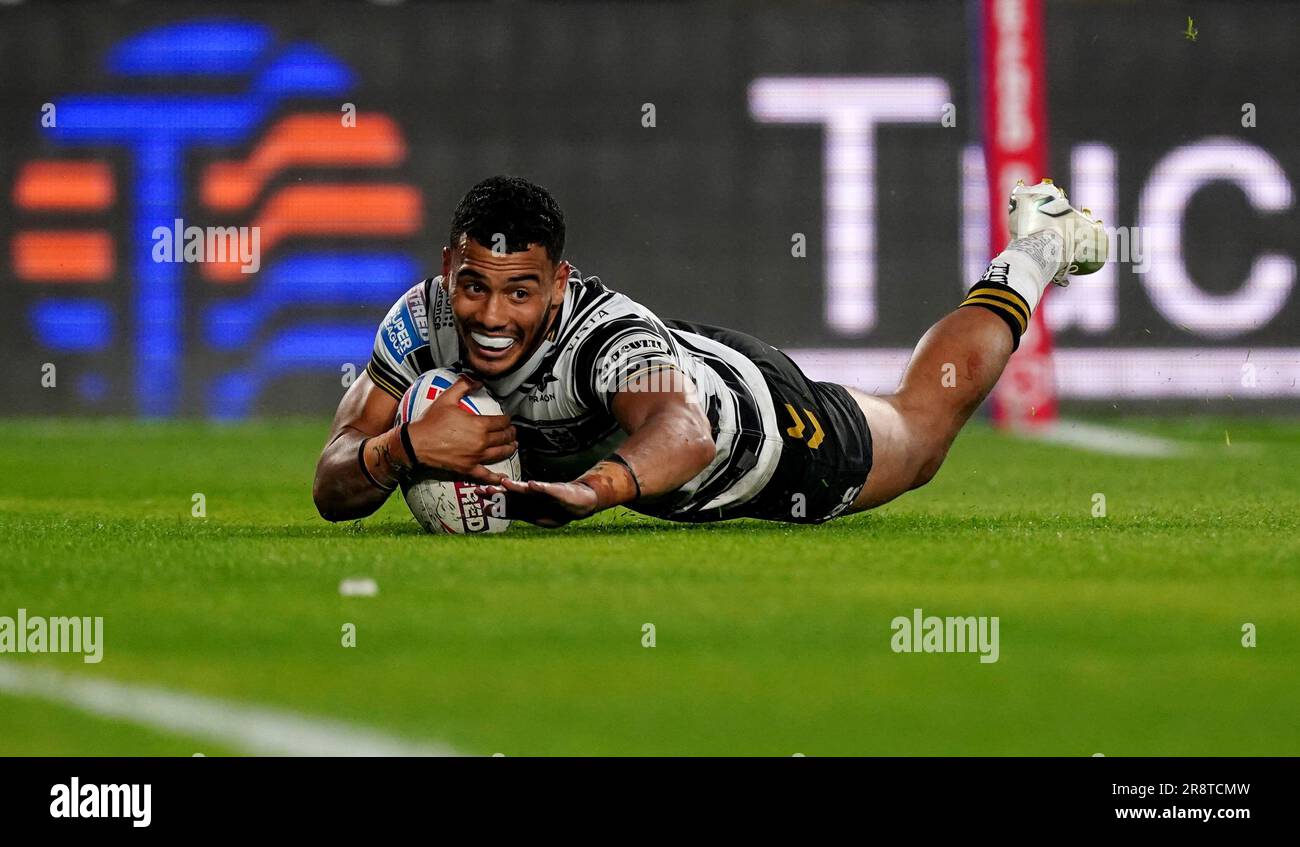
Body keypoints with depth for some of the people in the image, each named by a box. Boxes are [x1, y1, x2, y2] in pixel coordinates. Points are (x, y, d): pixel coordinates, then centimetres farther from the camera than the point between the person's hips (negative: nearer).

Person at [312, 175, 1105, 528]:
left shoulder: (605, 333, -48)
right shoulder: (423, 319, -34)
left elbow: (685, 432, -69)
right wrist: (403, 447, -57)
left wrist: (591, 488, -89)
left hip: (761, 429, -5)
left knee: (922, 426, 25)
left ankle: (1032, 252, 48)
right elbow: (334, 493, -34)